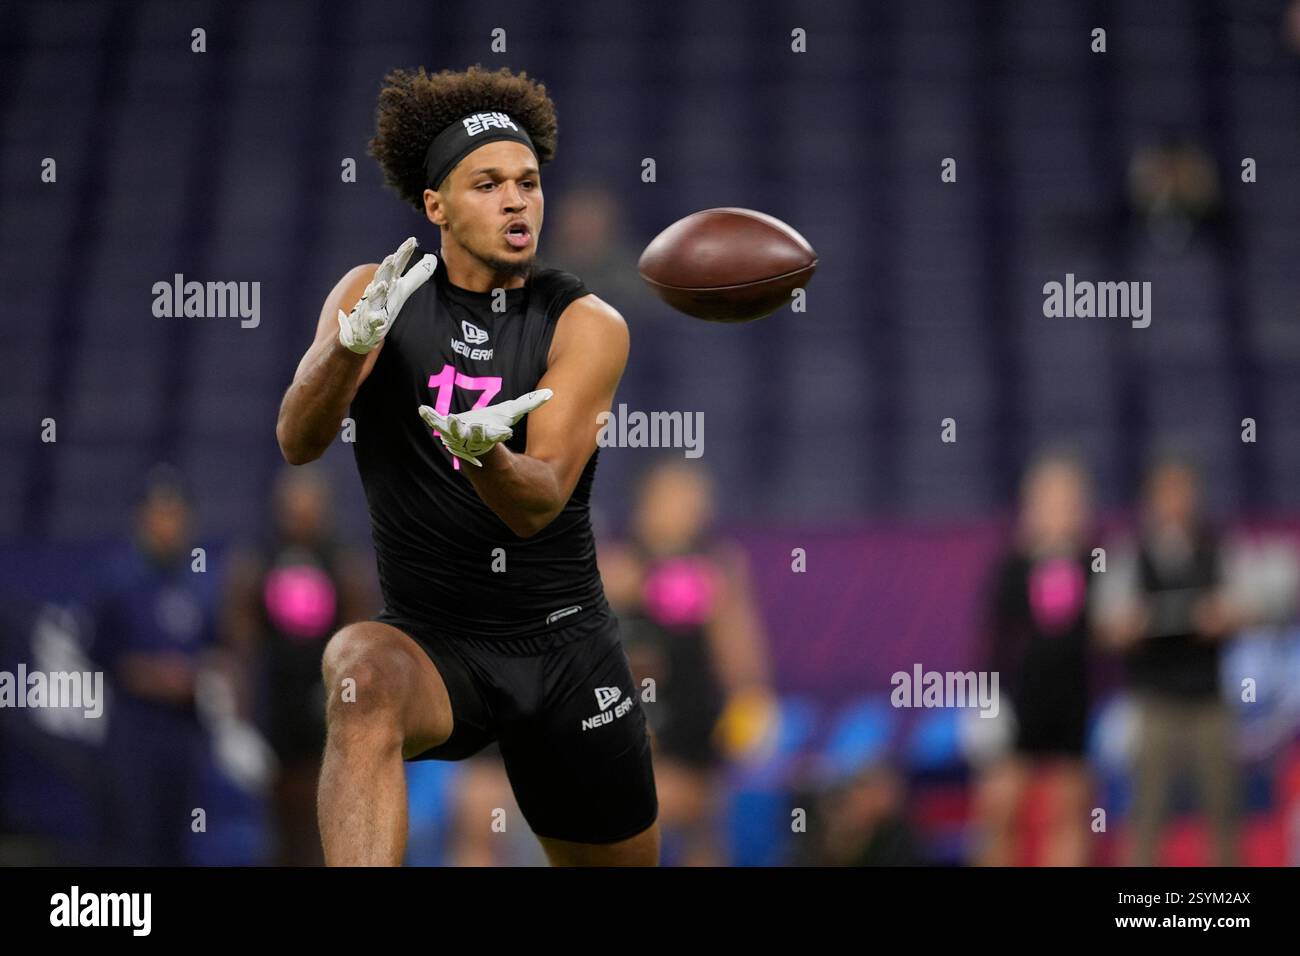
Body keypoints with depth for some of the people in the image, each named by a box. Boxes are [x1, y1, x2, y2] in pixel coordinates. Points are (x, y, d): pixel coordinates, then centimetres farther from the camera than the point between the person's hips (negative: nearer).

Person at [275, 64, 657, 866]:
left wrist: (485, 453, -41)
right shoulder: (375, 296, -2)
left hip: (566, 649, 1)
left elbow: (539, 504, -18)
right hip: (433, 646, -1)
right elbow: (298, 443, -16)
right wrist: (351, 345, -36)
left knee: (625, 863, 10)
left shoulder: (588, 326, -7)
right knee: (362, 668, -36)